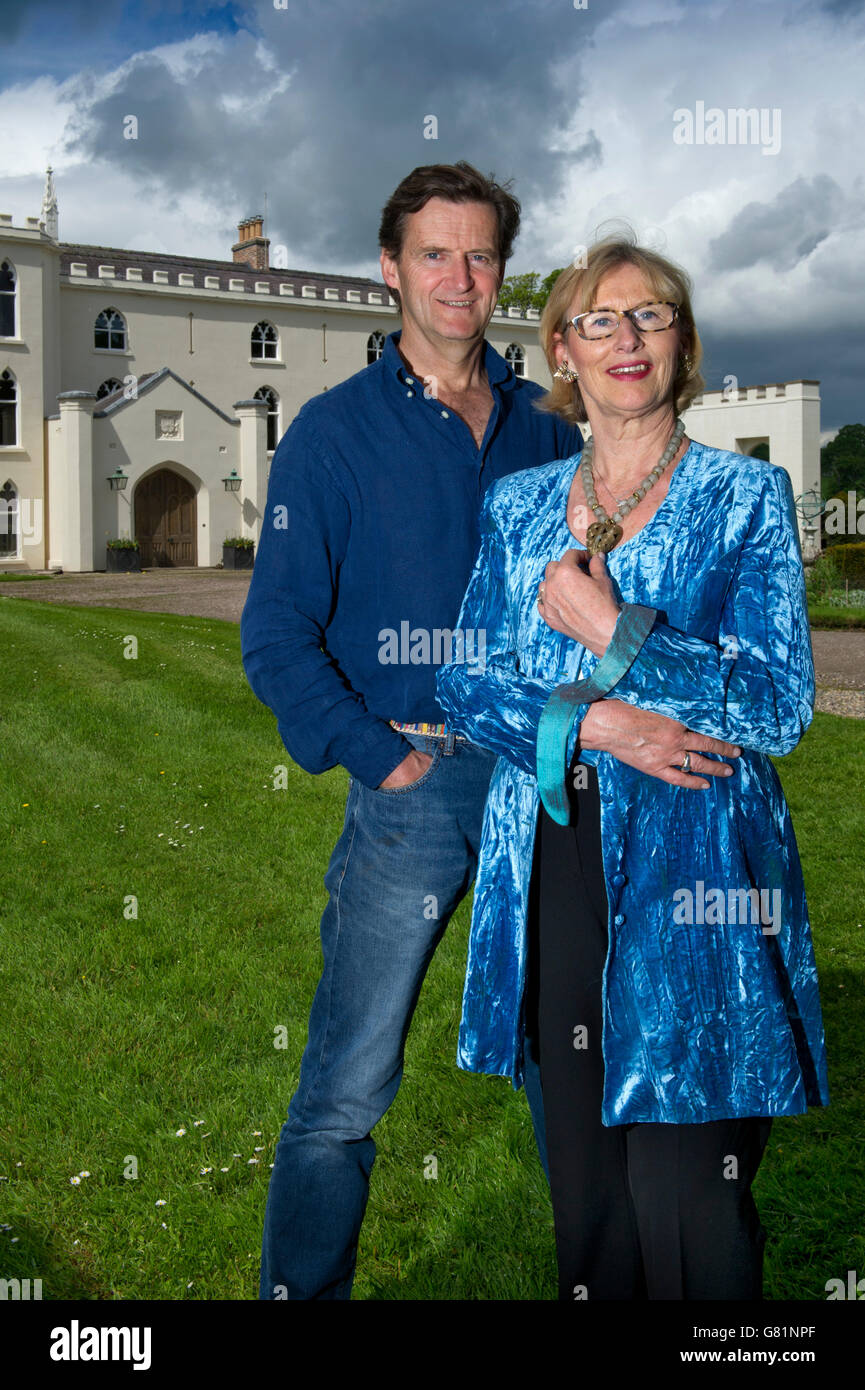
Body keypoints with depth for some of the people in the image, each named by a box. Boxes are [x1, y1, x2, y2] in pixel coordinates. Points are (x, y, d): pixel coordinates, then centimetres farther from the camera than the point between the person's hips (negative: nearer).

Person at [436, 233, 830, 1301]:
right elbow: (462, 681, 6)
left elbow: (779, 706, -6)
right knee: (581, 1169, 11)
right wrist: (588, 724, -12)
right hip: (555, 868, 4)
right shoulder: (517, 505, 12)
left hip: (692, 882, -3)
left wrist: (609, 628, -12)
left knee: (684, 1188, -2)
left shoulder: (746, 496, 2)